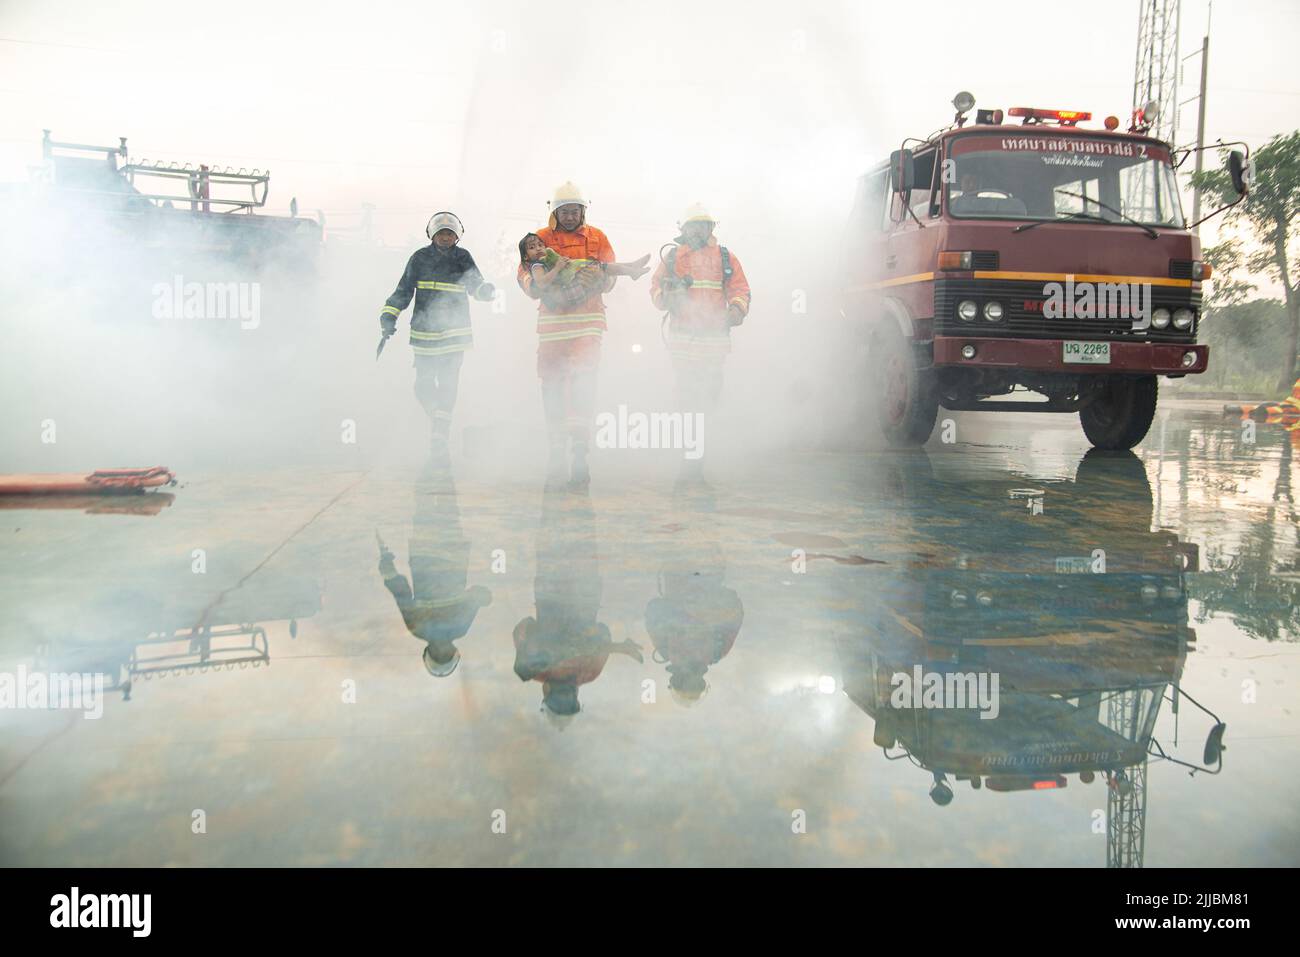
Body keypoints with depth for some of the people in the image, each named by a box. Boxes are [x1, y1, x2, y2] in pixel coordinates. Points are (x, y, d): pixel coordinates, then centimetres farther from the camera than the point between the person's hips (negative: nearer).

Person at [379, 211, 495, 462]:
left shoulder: (463, 258, 4)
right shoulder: (420, 258, 3)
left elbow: (476, 287, 8)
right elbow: (403, 290, 6)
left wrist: (486, 290, -16)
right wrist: (388, 315, -5)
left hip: (454, 331, -1)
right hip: (424, 331, 1)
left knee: (448, 384, -7)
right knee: (423, 385, 0)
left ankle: (440, 437, -3)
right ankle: (437, 418, 30)